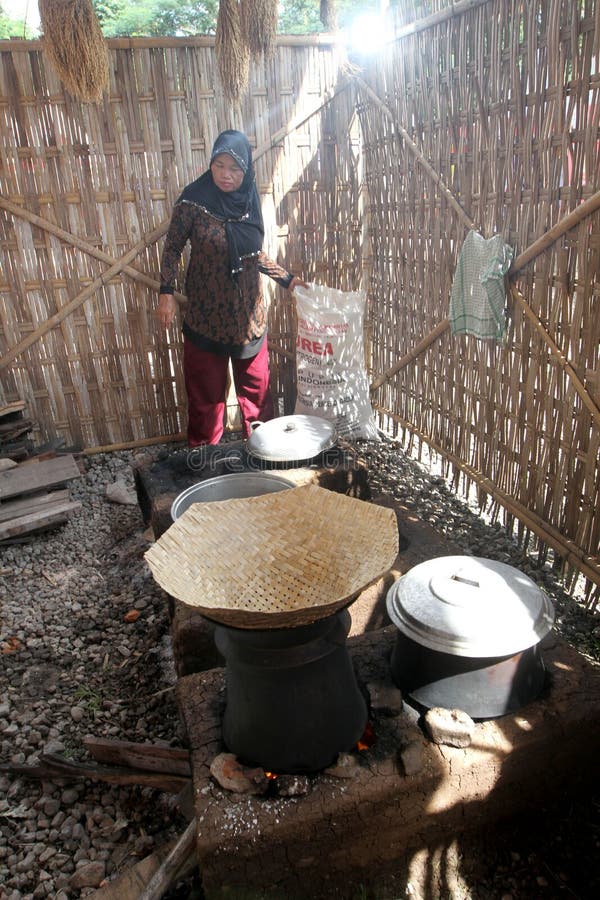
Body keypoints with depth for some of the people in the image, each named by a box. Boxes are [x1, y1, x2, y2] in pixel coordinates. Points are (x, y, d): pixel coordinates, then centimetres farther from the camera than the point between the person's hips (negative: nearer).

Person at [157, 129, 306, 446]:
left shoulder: (249, 201, 1)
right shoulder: (193, 200, -11)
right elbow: (172, 248, -4)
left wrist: (287, 278, 11)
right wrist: (166, 293, -13)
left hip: (249, 314, 4)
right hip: (206, 315, -4)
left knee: (256, 385, 13)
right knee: (206, 390, 5)